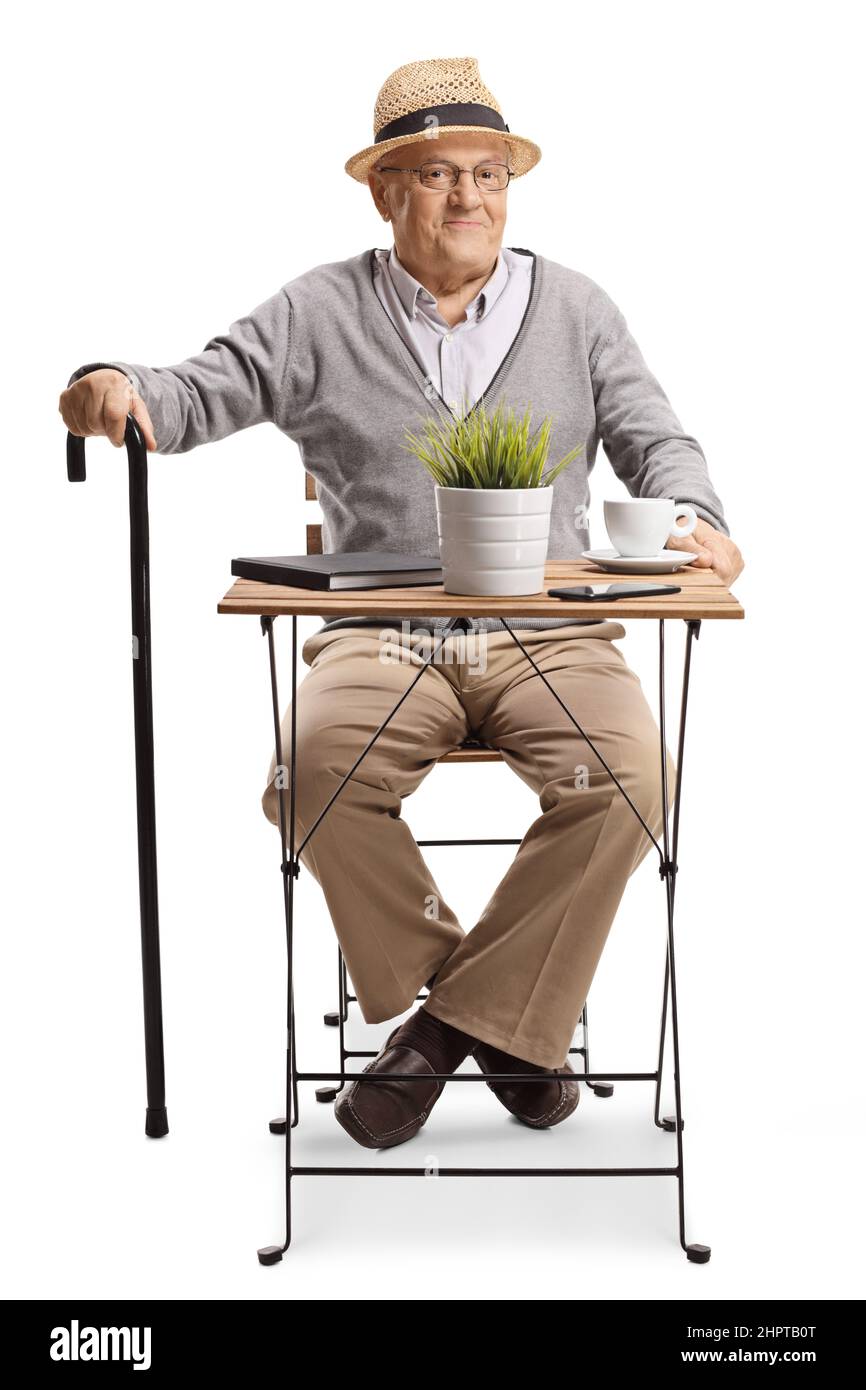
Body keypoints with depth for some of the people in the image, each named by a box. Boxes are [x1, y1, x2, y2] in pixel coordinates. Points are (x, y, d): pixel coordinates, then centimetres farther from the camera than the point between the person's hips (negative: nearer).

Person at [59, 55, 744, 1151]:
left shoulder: (575, 308, 13)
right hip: (379, 637, 0)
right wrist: (118, 388, -19)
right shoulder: (320, 311, 9)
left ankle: (457, 1017, -11)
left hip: (548, 635, 1)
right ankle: (503, 1016, -9)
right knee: (310, 780, -29)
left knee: (629, 775, -28)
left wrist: (692, 516, -11)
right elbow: (201, 394, 4)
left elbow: (653, 439, 11)